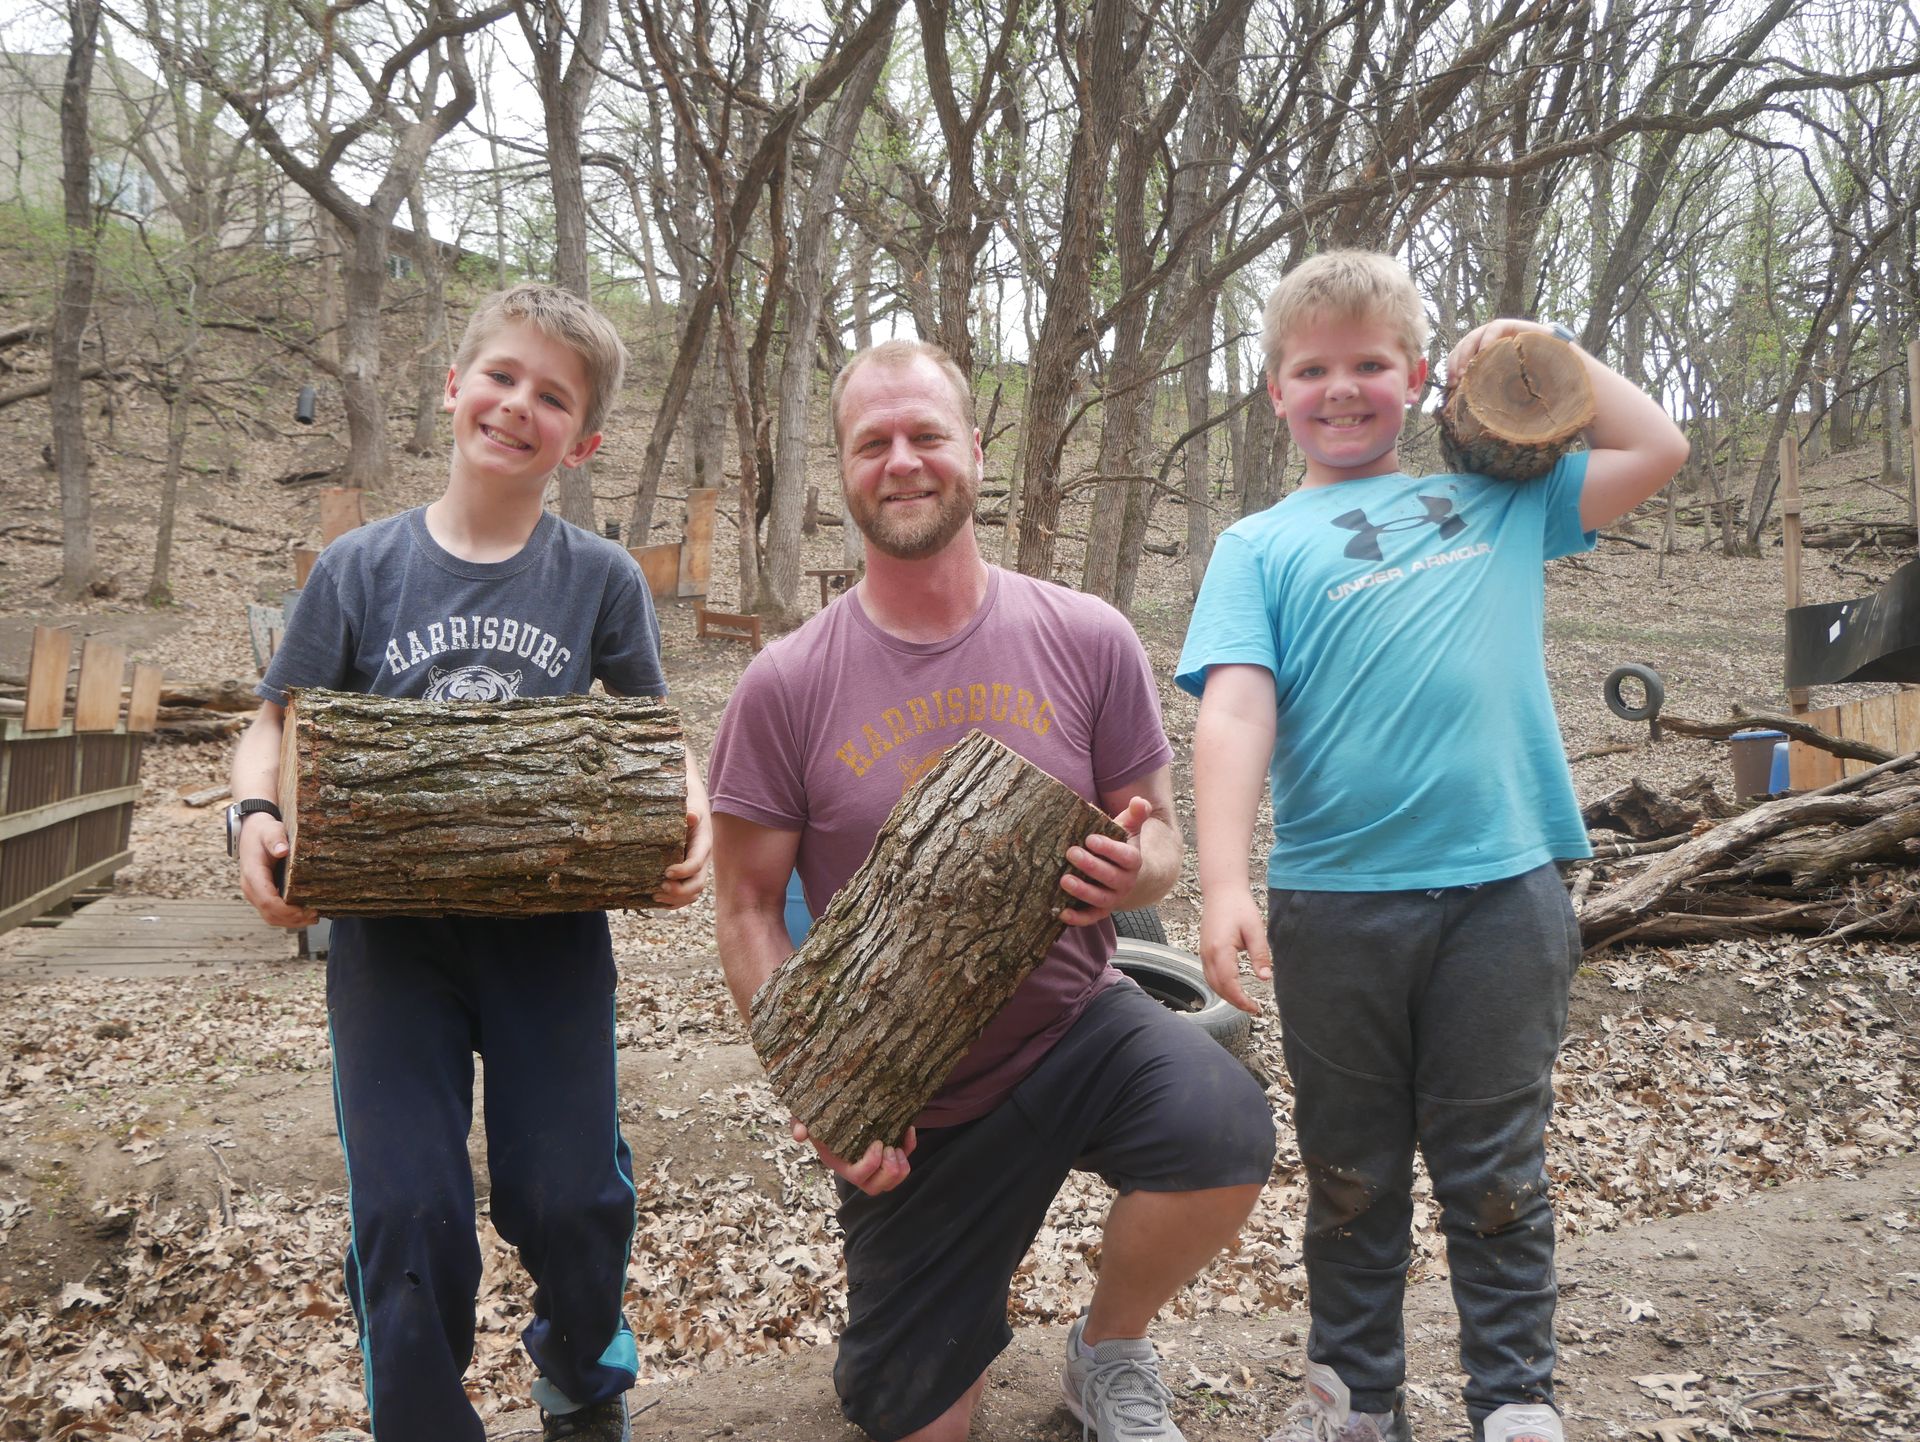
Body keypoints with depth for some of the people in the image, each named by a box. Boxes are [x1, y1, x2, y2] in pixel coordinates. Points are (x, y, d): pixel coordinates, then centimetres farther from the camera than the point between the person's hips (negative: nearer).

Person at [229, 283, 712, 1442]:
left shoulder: (600, 577, 1)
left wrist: (692, 821, -15)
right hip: (388, 922, 1)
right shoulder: (361, 567, 3)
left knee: (567, 1195, 0)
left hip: (551, 924, 0)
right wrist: (257, 817, -14)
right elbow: (278, 726, 7)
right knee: (407, 1209, -4)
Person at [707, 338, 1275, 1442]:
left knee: (1227, 1134, -32)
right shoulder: (788, 686, -9)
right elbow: (749, 911, -5)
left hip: (1075, 1025, 0)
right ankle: (975, 1305, 45)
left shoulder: (1086, 640, -8)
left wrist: (1132, 872, -25)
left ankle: (1110, 1351, 2)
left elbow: (1158, 837, 0)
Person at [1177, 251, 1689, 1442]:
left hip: (1505, 884, 1)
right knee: (1352, 1174, 14)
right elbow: (1235, 715, -6)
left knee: (1497, 1173, 11)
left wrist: (1540, 351, 15)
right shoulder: (1261, 546, 5)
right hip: (1335, 898, 0)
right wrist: (1225, 885, -18)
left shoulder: (1501, 501, 14)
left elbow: (1660, 451, 14)